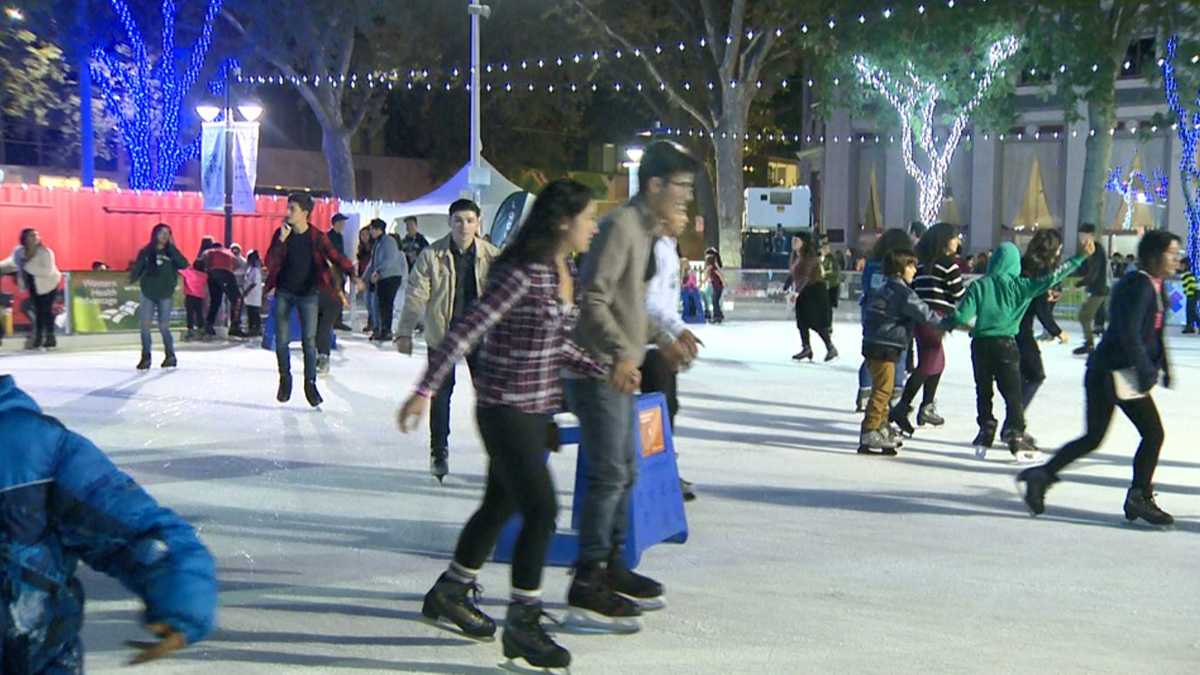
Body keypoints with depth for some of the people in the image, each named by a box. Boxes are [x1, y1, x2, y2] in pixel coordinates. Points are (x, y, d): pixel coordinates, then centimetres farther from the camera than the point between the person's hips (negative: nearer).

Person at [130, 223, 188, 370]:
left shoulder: (171, 252, 3)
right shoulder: (146, 252, 2)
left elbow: (184, 264, -13)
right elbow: (137, 269, 2)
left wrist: (172, 247, -13)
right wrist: (132, 279, -16)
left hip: (165, 295, 0)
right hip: (148, 293, 0)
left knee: (163, 327, 2)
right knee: (145, 326, -5)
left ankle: (170, 356, 19)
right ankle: (146, 357, 4)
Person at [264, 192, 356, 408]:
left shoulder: (317, 237, -6)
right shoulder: (280, 234, -2)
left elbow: (335, 256, -11)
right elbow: (270, 263, -9)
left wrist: (352, 273, -28)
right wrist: (282, 240, -22)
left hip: (308, 294, -2)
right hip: (284, 293, 2)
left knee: (309, 341, -4)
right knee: (281, 340, 3)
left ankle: (310, 383, 8)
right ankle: (285, 378, 22)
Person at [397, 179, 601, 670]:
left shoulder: (563, 272, 7)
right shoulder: (521, 273, -20)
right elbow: (466, 331, -24)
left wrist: (604, 371, 16)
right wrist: (425, 390, -28)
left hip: (537, 407, 9)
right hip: (506, 408, -9)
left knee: (501, 504, 19)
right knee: (541, 510, -8)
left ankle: (449, 593, 36)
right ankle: (522, 624, 4)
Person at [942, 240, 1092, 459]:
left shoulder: (979, 285, -3)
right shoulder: (1019, 285, -3)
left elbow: (963, 316, -9)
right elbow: (1052, 278, -4)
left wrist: (945, 323, 9)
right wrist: (1081, 257, 1)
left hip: (981, 343, 1)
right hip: (1006, 344, -1)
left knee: (983, 391, 14)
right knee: (1013, 393, 5)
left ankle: (986, 433, 17)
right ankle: (1016, 435, 0)